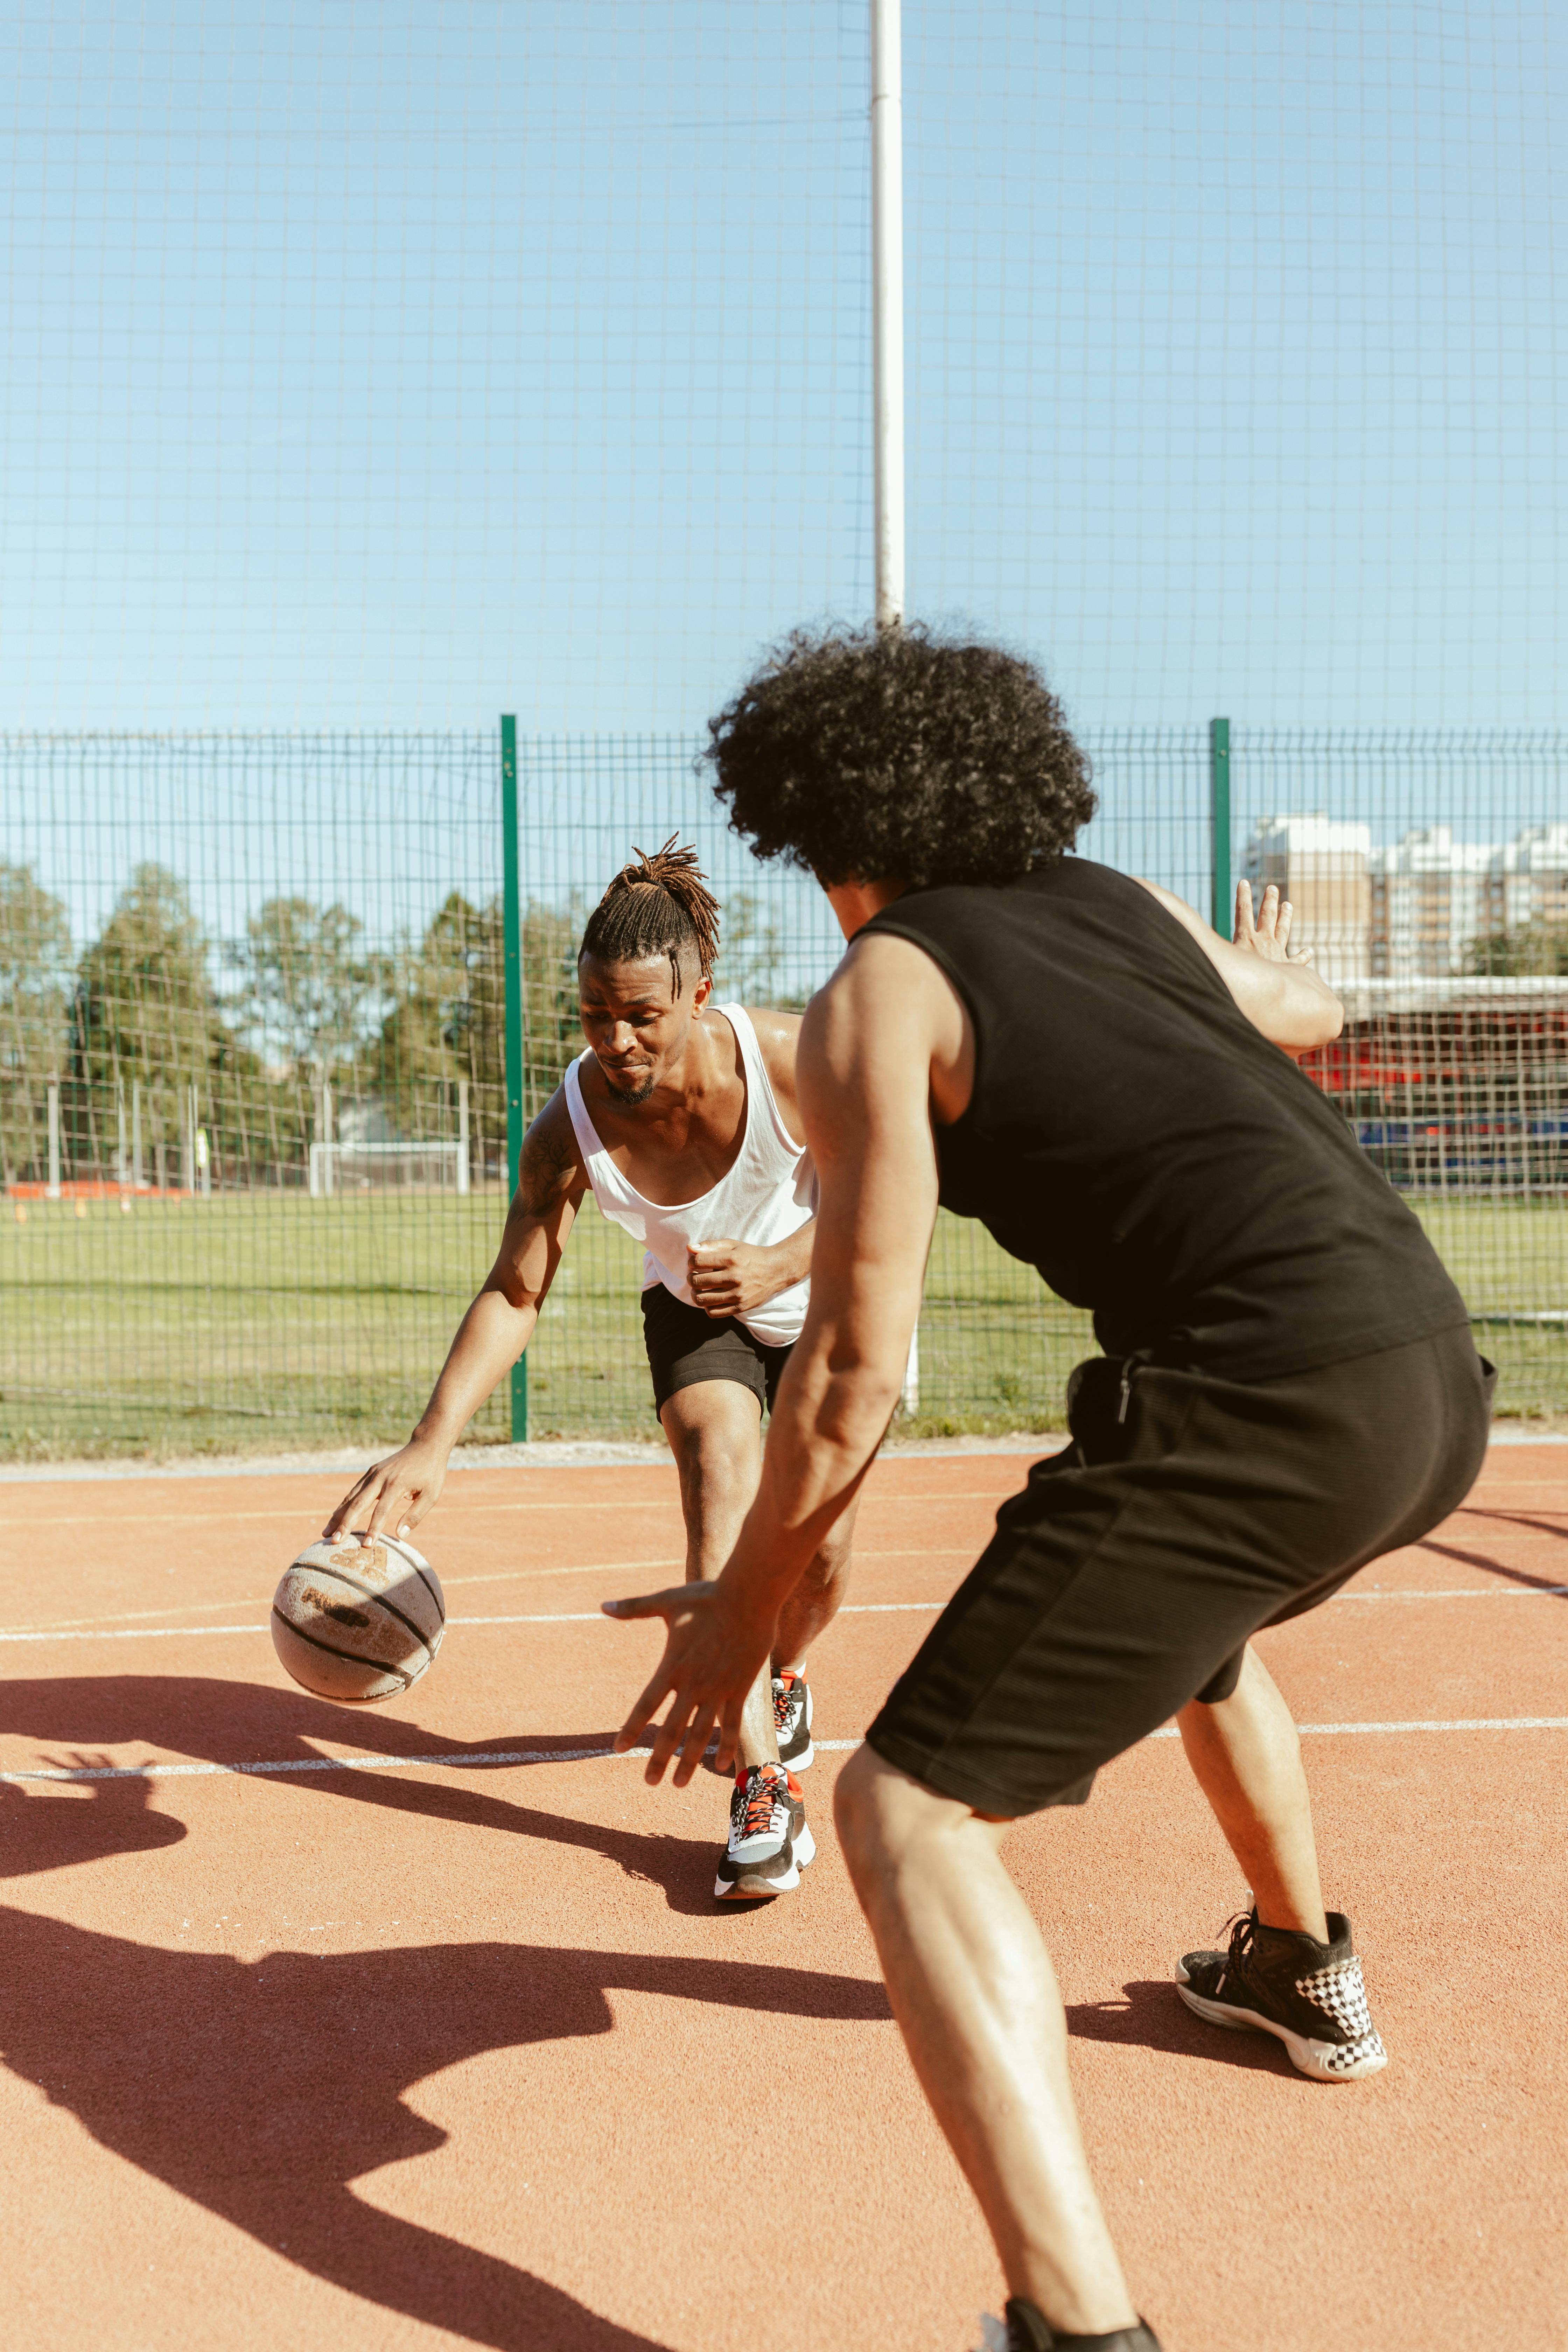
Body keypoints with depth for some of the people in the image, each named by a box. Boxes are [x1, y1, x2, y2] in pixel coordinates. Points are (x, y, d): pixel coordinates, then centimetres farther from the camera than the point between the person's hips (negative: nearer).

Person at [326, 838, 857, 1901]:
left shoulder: (790, 1059, -33)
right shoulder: (568, 1133, -29)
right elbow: (514, 1295, -21)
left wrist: (779, 1266, -33)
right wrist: (431, 1444, -33)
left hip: (826, 1306, 0)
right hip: (694, 1313, 0)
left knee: (824, 1543, 0)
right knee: (722, 1493, -23)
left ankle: (784, 1676, 36)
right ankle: (764, 1784, -17)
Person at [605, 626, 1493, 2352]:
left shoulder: (875, 995, 1)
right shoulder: (1126, 901, 20)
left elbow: (855, 1366, -5)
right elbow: (1306, 1016, 42)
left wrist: (742, 1609, 6)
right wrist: (1264, 974, 65)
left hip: (1264, 1397, -8)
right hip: (1434, 1373, 9)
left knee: (913, 1815, -4)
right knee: (1201, 1611, 39)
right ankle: (1302, 1974, 55)